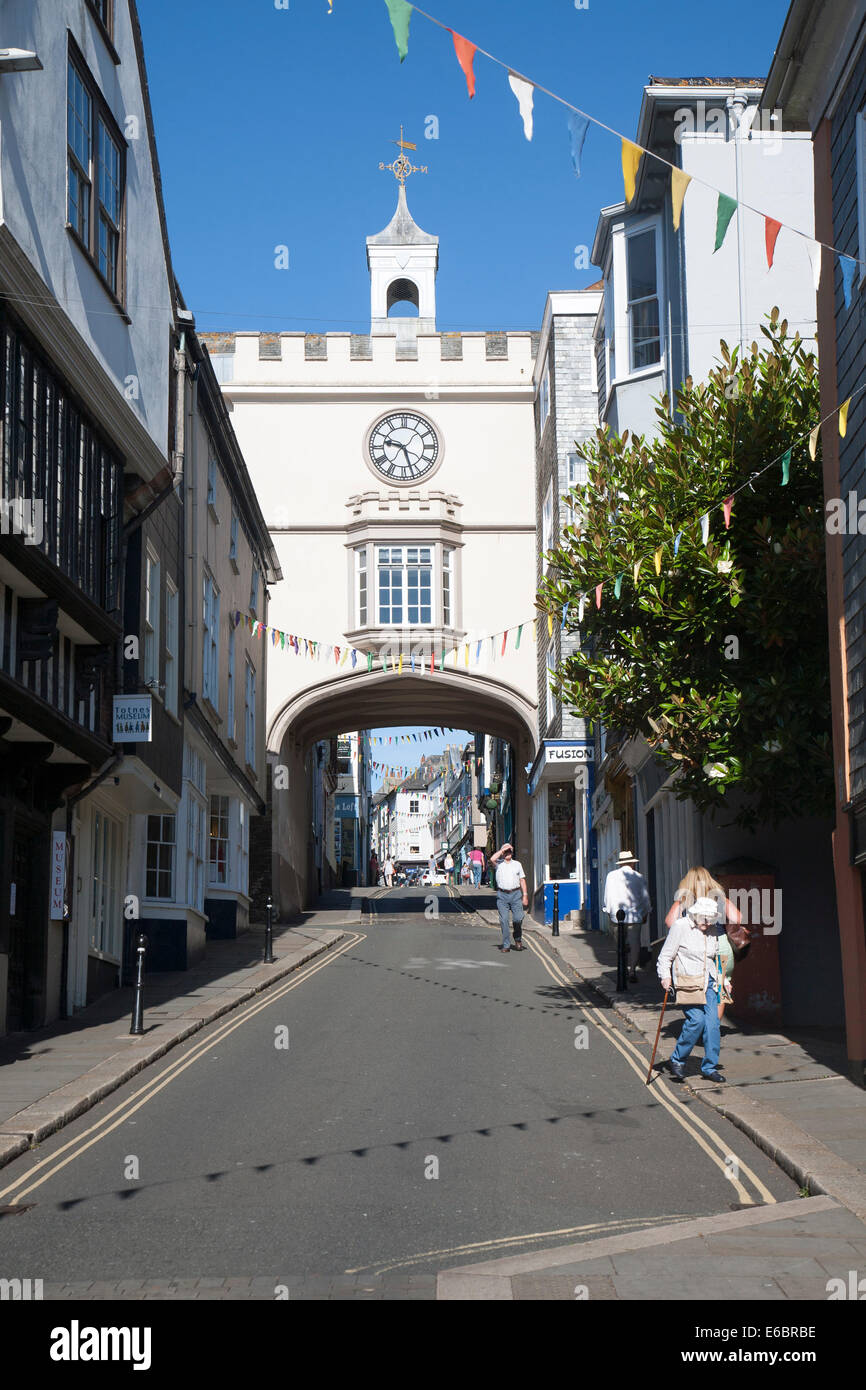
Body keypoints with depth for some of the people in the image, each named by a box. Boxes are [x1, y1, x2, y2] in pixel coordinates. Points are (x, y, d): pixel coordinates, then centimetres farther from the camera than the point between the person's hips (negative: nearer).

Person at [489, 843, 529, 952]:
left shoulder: (517, 864, 16)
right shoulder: (499, 864, 9)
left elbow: (522, 880, 15)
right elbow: (492, 859, -14)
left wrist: (525, 895, 7)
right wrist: (503, 849, -4)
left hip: (516, 894, 1)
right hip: (502, 895, -1)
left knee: (518, 918, -8)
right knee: (504, 920, -4)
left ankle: (518, 940, 14)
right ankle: (506, 945, 1)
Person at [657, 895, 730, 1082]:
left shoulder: (714, 930, 8)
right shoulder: (680, 926, -8)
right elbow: (665, 955, -4)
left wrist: (723, 980, 19)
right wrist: (665, 976, -15)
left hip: (708, 981, 5)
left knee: (712, 1021, -4)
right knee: (696, 1019, -18)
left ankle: (709, 1067, 7)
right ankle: (677, 1060, 0)